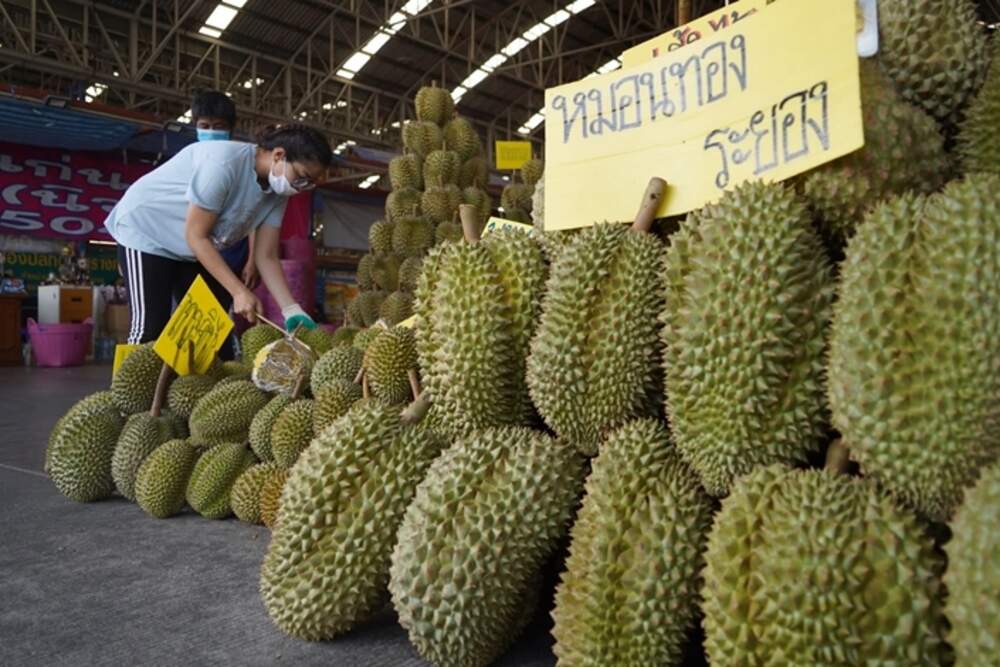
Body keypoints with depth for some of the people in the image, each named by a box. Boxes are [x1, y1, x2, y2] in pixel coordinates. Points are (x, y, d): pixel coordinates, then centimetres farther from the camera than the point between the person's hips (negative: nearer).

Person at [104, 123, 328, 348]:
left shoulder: (277, 192, -9)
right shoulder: (224, 163, -32)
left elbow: (266, 256, -9)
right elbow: (196, 236, -28)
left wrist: (292, 311, -20)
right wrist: (239, 291, -31)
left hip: (193, 252, 7)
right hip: (146, 230, -7)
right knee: (150, 328, -14)